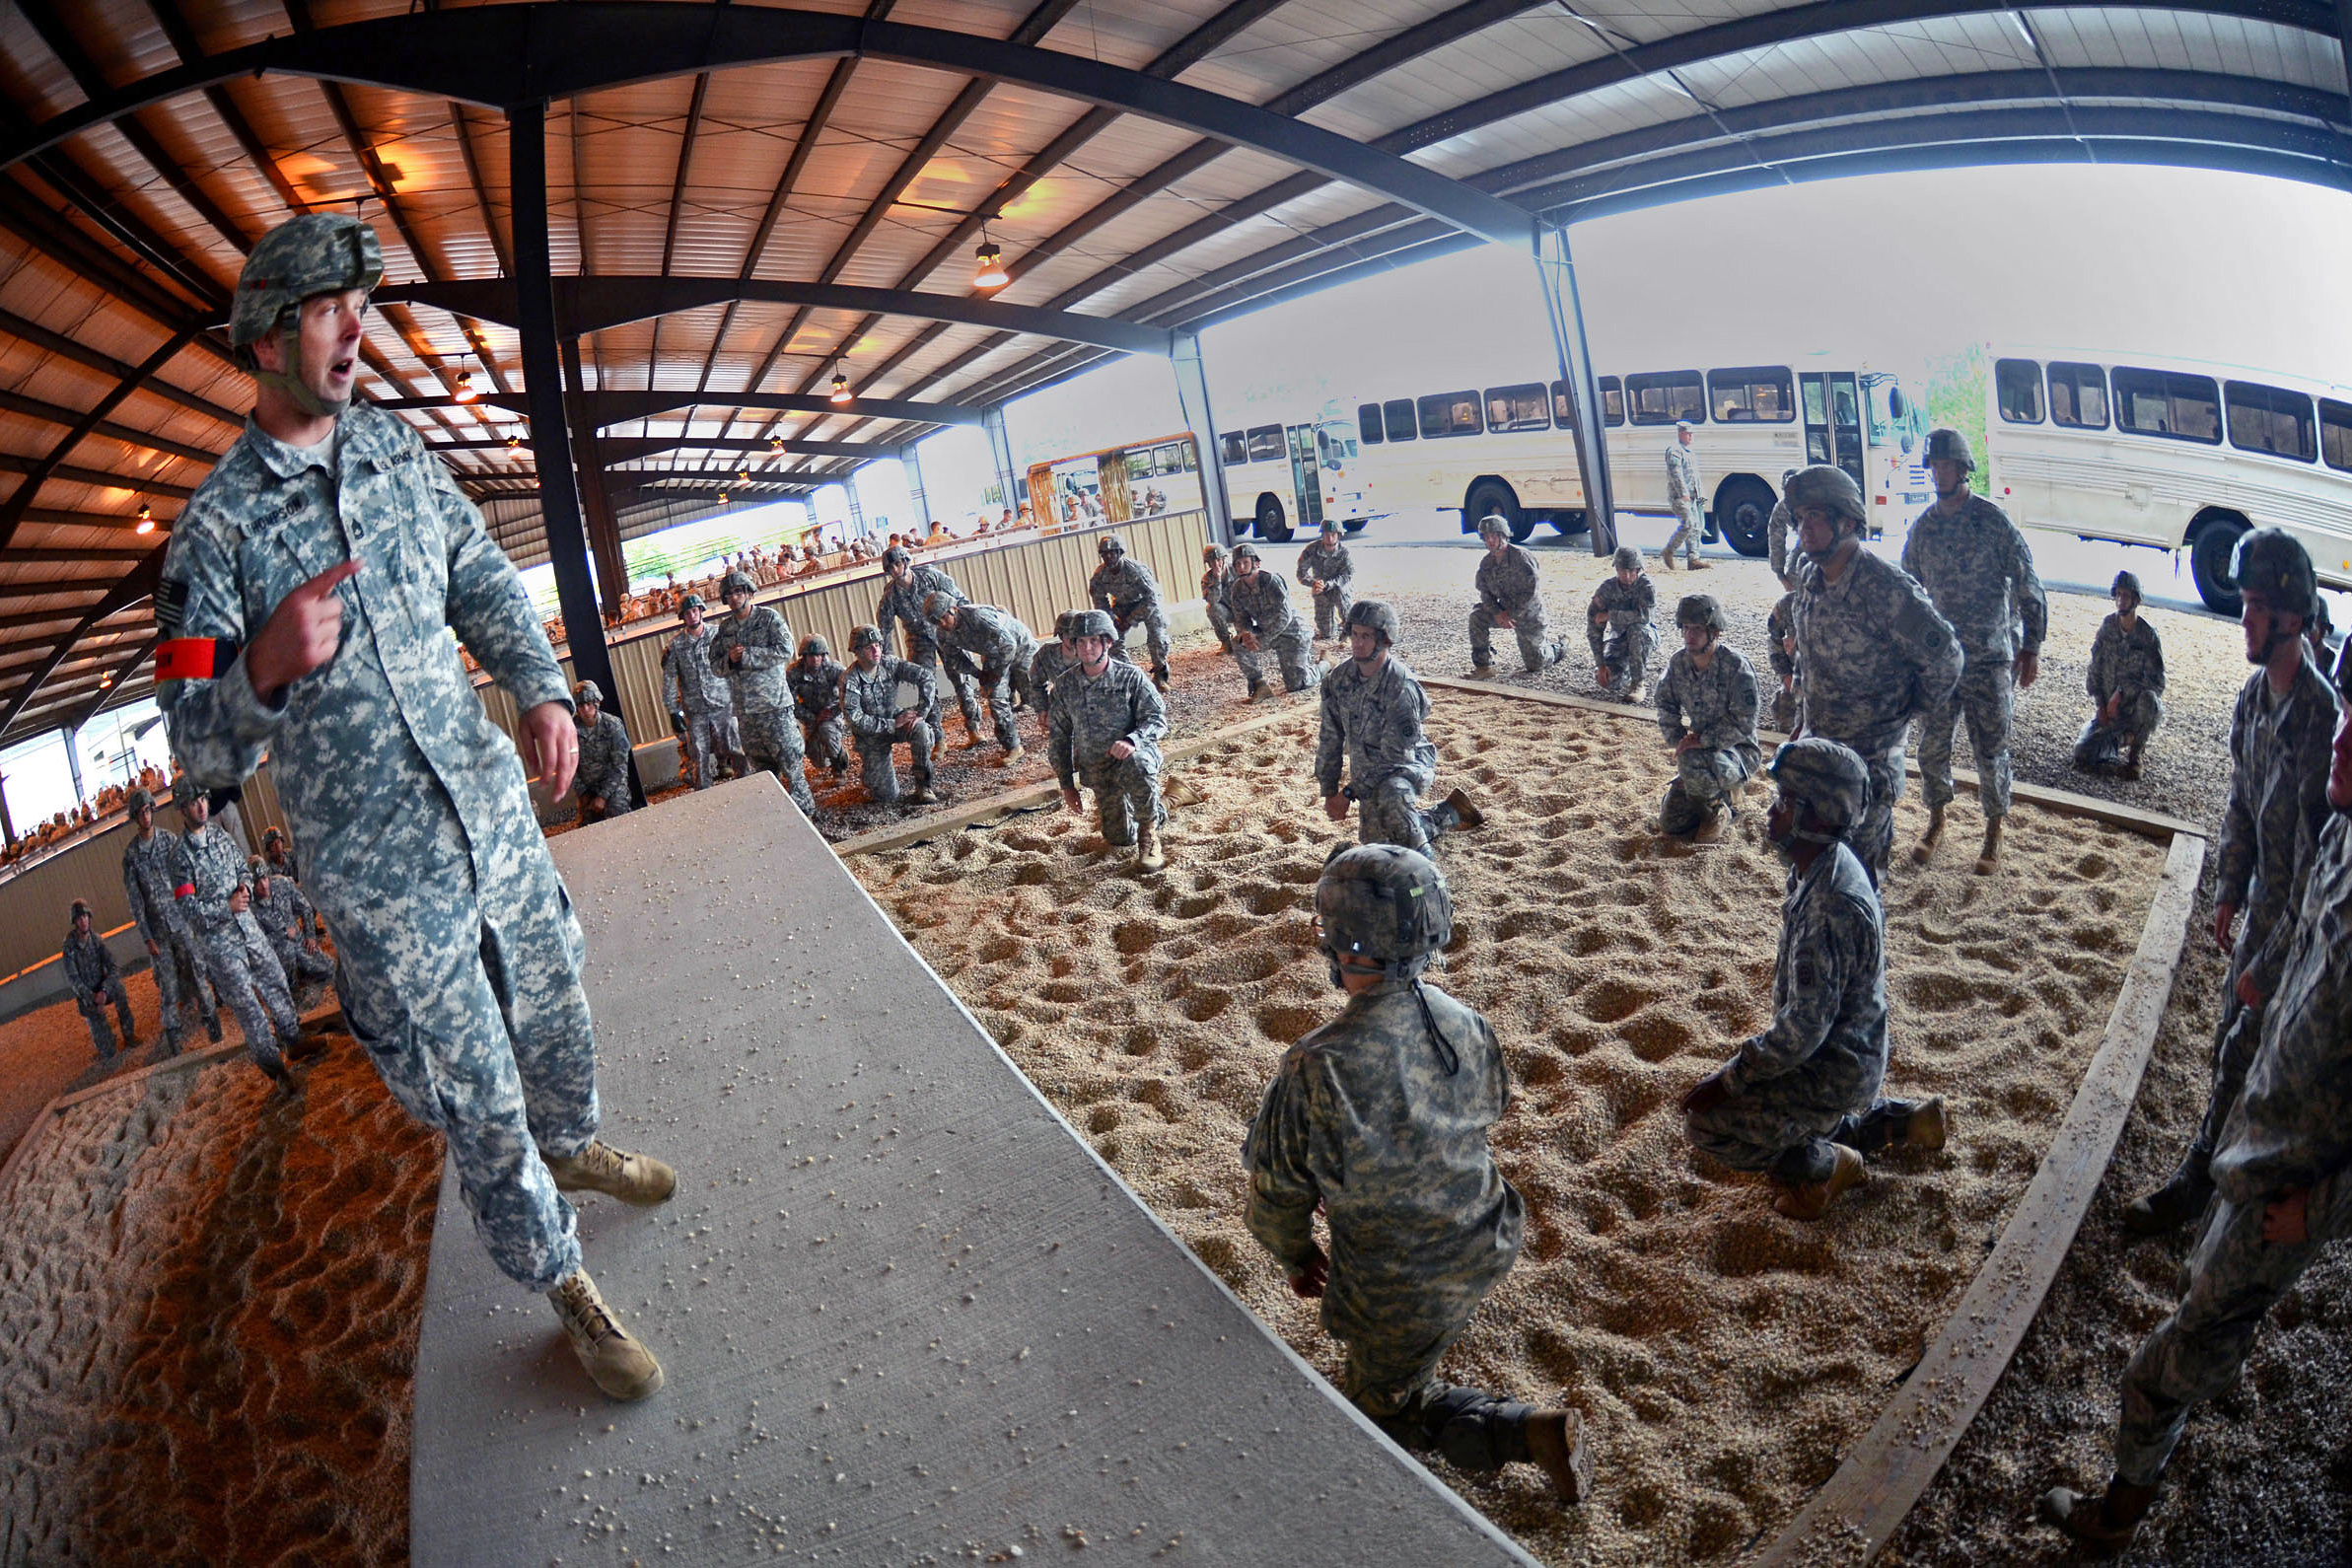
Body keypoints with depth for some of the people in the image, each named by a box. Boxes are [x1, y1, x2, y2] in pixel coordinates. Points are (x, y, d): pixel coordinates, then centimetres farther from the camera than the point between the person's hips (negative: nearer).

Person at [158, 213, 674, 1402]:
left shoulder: (396, 448, 5)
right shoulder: (216, 526, -10)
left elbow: (484, 582, 15)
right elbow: (197, 743, -10)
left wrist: (541, 688, -2)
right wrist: (265, 671, -32)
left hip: (498, 813, 5)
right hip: (380, 874, -5)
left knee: (554, 1016, 23)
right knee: (479, 1108, 4)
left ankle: (573, 1146, 53)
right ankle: (565, 1290, 24)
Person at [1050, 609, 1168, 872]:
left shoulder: (1131, 677, -10)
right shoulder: (1065, 686, 0)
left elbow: (1157, 718, -11)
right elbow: (1058, 738, 8)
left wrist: (1132, 740, -32)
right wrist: (1067, 786, 8)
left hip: (1133, 755, -4)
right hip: (1098, 772, 4)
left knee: (1135, 764, -42)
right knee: (1119, 840, 7)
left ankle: (1149, 832, -17)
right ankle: (1157, 807, 40)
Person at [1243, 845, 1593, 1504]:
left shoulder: (1316, 1070, -33)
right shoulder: (1465, 1024, -16)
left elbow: (1278, 1191, -18)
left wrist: (1296, 1258, 6)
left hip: (1403, 1289, -5)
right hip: (1484, 1250, 6)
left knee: (1385, 1407, 21)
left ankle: (1525, 1431, 6)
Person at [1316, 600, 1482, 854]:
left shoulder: (1401, 688, -27)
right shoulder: (1340, 678, -8)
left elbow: (1396, 755, -26)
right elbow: (1331, 738, 2)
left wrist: (1349, 793, -25)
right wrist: (1329, 792, 2)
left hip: (1407, 765, -7)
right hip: (1368, 772, 7)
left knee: (1390, 796, -41)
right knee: (1377, 843, 11)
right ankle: (1449, 812, 30)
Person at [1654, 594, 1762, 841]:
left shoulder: (1736, 665, -20)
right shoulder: (1678, 663, -2)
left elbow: (1742, 723, -23)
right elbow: (1666, 709, 7)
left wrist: (1701, 741, -27)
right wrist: (1680, 743, -7)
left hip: (1740, 749, -6)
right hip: (1701, 748, 6)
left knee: (1692, 762, -39)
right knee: (1670, 825, 1)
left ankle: (1718, 805, -7)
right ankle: (1721, 791, 27)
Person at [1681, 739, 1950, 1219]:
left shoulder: (1831, 908, -34)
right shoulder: (1821, 867, -2)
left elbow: (1804, 1029, -30)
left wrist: (1729, 1079, -20)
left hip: (1834, 1068, -9)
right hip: (1839, 1046, 9)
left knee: (1707, 1122, -12)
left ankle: (1823, 1166, 10)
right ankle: (1898, 1121, 27)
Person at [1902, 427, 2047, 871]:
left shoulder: (1993, 520, -8)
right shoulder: (1923, 526, 4)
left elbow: (2027, 587, -5)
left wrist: (2031, 647, -7)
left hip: (1988, 657, -4)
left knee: (1990, 750, 4)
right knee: (1932, 744, 8)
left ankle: (1994, 831, 20)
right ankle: (1936, 820, 27)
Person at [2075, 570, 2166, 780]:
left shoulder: (2148, 634, -11)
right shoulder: (2108, 626, 0)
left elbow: (2157, 682, -15)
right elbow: (2094, 669, 5)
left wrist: (2122, 693, -27)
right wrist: (2100, 705, -4)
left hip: (2135, 707, -3)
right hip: (2108, 708, 3)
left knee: (2148, 699, -39)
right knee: (2082, 755, -14)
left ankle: (2134, 757, -17)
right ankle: (2118, 740, 22)